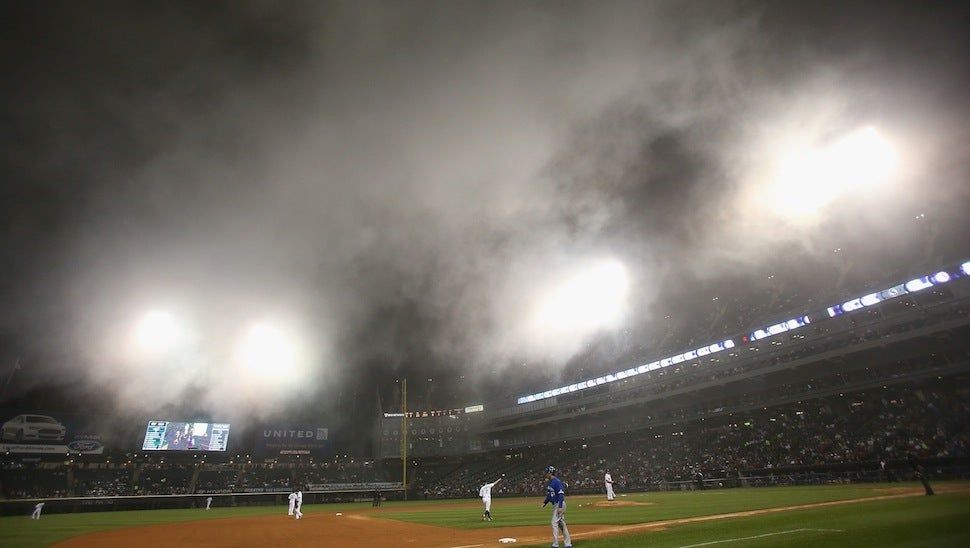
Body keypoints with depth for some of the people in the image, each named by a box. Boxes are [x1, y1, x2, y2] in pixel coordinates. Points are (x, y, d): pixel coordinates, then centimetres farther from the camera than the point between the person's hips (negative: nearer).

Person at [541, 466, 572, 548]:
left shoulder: (557, 482, -19)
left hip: (559, 504, -10)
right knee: (561, 524, 13)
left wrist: (560, 507, -28)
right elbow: (549, 494, 21)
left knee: (555, 523, -8)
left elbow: (561, 494, -24)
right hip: (555, 505, 10)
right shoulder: (550, 482, 12)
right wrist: (545, 502, 11)